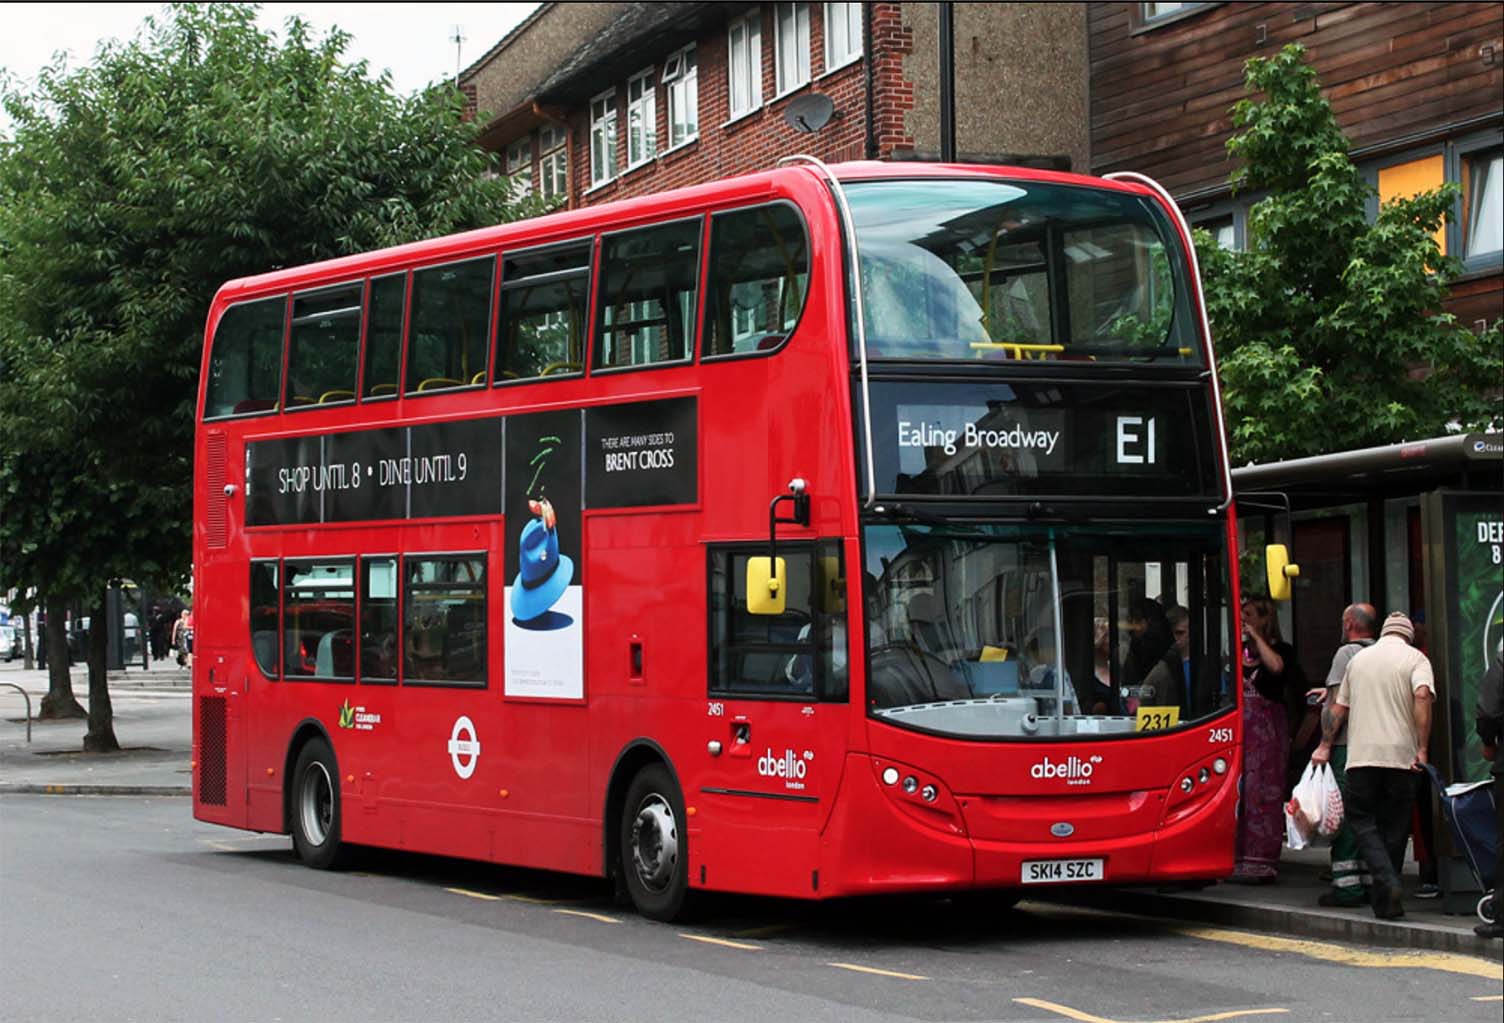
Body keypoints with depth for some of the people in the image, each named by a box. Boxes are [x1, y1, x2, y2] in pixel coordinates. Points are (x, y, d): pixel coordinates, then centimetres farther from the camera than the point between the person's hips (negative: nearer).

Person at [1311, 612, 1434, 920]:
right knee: (1394, 827, 8)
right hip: (1400, 756, -1)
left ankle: (1387, 882, -18)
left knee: (1362, 819, 4)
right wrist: (1422, 749, -15)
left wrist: (1325, 746, 26)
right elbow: (1422, 696, -15)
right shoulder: (1415, 658, 3)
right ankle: (1386, 899, 8)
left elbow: (1338, 708, 18)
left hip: (1361, 755, 1)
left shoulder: (1359, 658, 16)